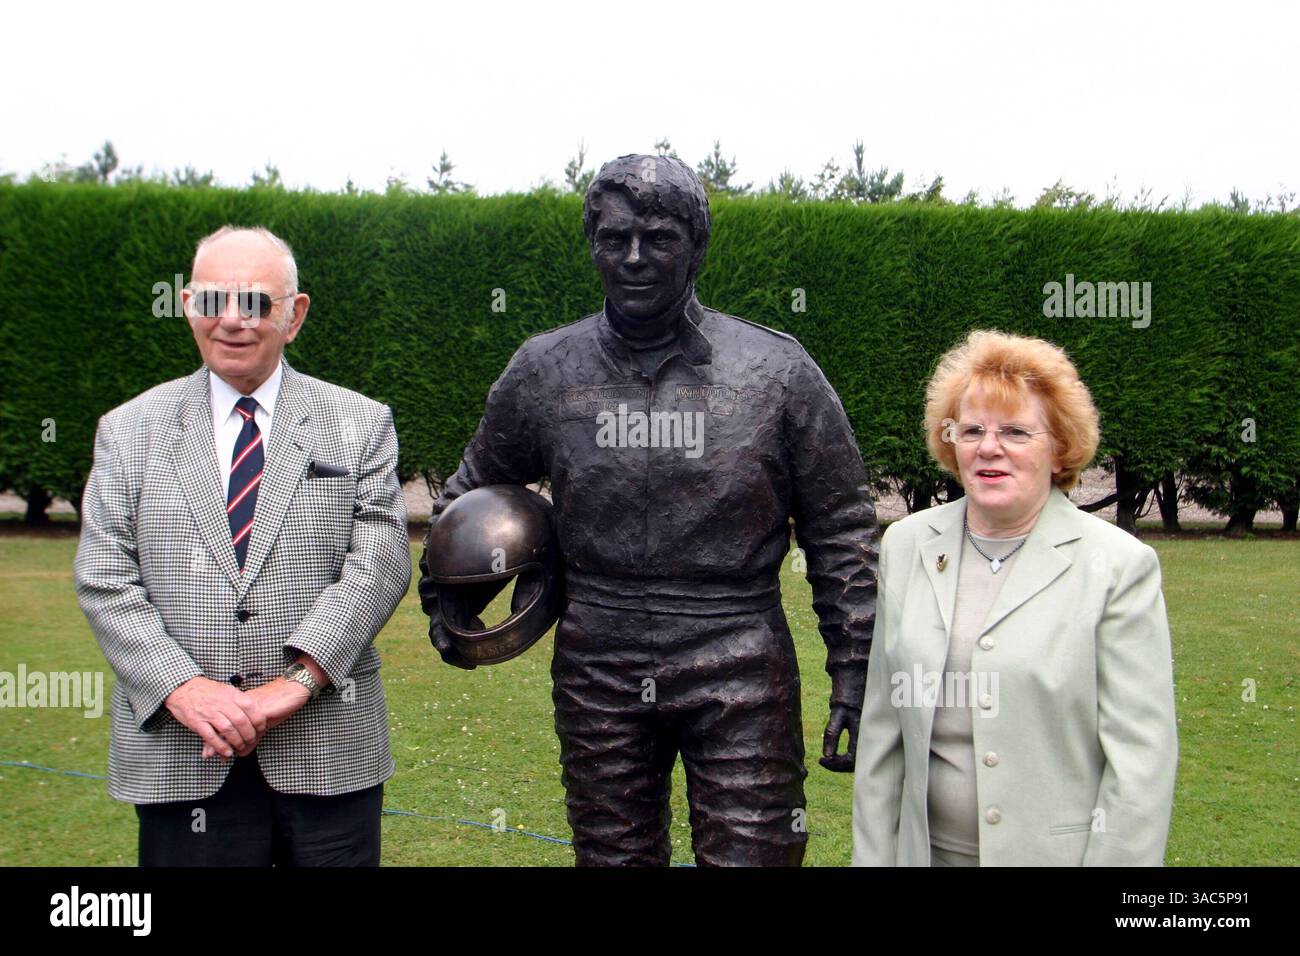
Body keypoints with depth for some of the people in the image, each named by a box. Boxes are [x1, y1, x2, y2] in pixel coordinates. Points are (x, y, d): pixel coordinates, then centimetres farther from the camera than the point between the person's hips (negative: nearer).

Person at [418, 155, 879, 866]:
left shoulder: (776, 370, -4)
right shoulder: (545, 369, 2)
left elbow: (840, 532, 1)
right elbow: (477, 490, 19)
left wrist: (854, 677, -1)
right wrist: (444, 603, 18)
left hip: (739, 677, -2)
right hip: (597, 677, 2)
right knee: (611, 857, 15)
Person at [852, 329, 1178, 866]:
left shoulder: (1120, 566, -10)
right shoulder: (906, 545, 2)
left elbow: (1142, 760, -11)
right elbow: (882, 726, 5)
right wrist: (873, 856, 4)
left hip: (1061, 852, -3)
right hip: (930, 850, 4)